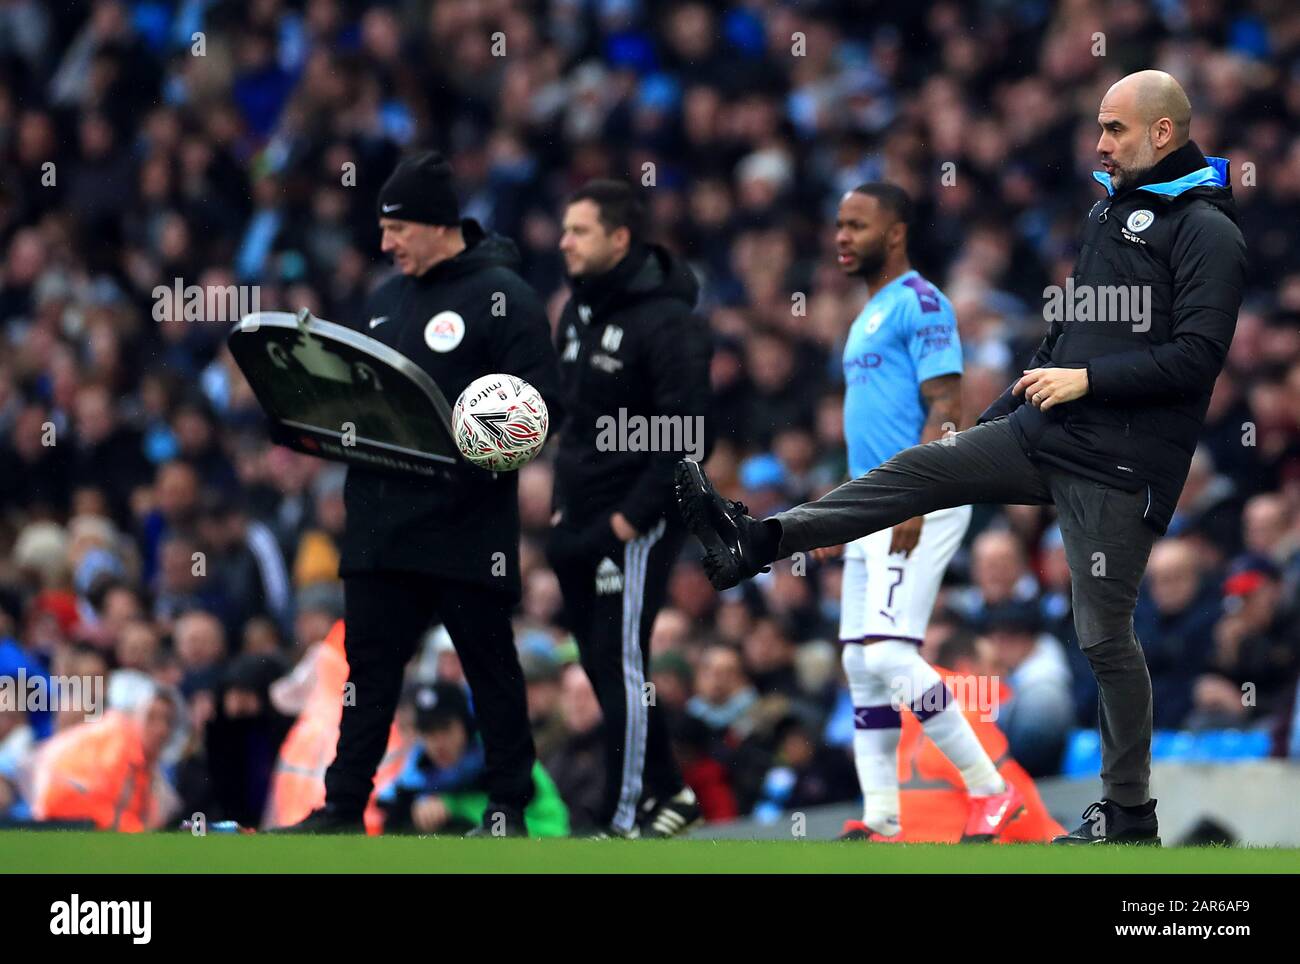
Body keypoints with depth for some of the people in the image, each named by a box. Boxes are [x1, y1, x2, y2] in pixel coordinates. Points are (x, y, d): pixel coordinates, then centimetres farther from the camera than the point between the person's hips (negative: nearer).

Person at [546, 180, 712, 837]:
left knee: (621, 665, -8)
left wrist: (633, 517, -18)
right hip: (580, 527, 9)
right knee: (602, 666, 12)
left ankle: (624, 820, -4)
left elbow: (687, 434, -19)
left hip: (634, 526, -9)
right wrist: (563, 504, 12)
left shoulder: (664, 321, -15)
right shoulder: (578, 312, 12)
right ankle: (667, 792, 24)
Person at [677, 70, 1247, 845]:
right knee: (920, 470, 1)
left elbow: (1196, 356, -20)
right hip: (1043, 433, 8)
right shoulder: (1109, 212, 15)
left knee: (1105, 635, -2)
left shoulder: (1207, 232, -11)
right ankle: (755, 542, 4)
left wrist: (1084, 380, -17)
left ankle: (1131, 816, 8)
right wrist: (1004, 412, 21)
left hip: (1120, 464, -8)